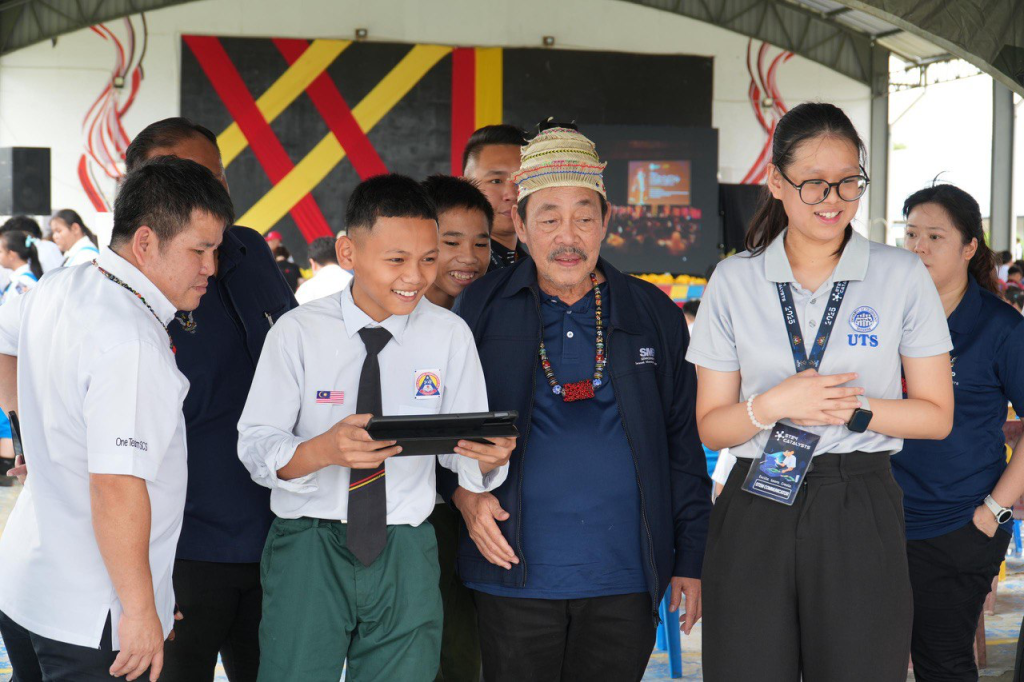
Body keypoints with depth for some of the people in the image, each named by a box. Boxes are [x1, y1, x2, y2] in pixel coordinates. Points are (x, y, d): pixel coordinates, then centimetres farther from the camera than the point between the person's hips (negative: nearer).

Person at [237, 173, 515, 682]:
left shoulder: (450, 336, 1)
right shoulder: (298, 332, -4)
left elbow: (464, 452, 4)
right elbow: (254, 448, -6)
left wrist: (489, 455, -21)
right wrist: (325, 449, -26)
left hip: (406, 553, 2)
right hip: (308, 550, -2)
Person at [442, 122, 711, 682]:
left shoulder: (654, 316, 7)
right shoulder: (480, 310, 4)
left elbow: (684, 444, 9)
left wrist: (690, 560, 6)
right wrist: (462, 491, -9)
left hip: (625, 578, 1)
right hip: (515, 576, -1)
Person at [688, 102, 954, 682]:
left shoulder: (903, 276, 3)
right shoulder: (734, 281, 4)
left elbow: (937, 415, 4)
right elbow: (712, 427, 6)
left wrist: (853, 407, -11)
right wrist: (771, 406, -14)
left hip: (861, 512, 0)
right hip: (757, 510, 1)